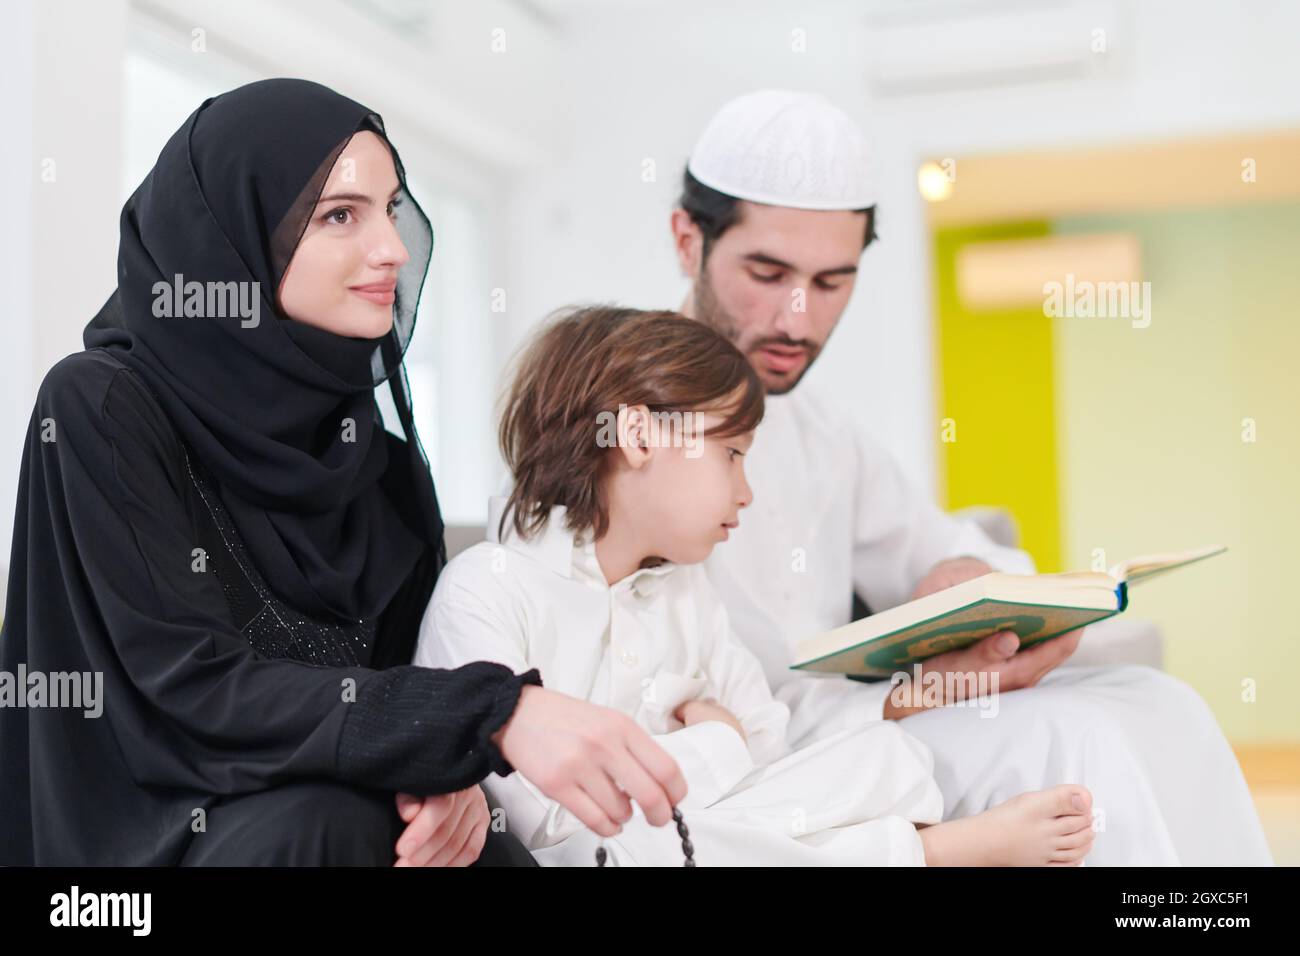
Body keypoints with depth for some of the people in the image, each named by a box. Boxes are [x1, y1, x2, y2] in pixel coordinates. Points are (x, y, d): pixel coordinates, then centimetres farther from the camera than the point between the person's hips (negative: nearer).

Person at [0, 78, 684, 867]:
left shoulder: (360, 425, 3)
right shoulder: (101, 408, -13)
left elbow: (413, 661, 6)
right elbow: (199, 686, -21)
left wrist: (453, 770, -18)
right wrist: (493, 717, -31)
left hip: (340, 818, 4)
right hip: (155, 830, -3)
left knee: (488, 849, -25)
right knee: (323, 821, -33)